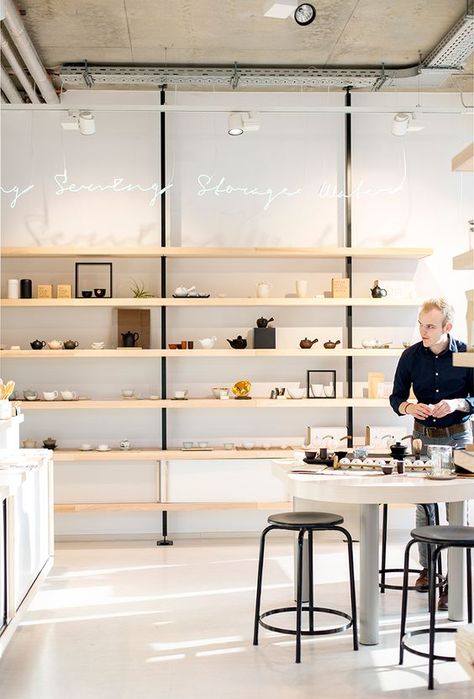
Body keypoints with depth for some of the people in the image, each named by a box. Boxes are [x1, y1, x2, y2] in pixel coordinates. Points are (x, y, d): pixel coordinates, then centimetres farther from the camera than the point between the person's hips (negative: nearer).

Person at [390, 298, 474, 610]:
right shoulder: (411, 356, -2)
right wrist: (409, 407, -18)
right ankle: (428, 568, 24)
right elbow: (396, 397, 4)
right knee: (425, 505, 10)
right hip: (424, 435, 3)